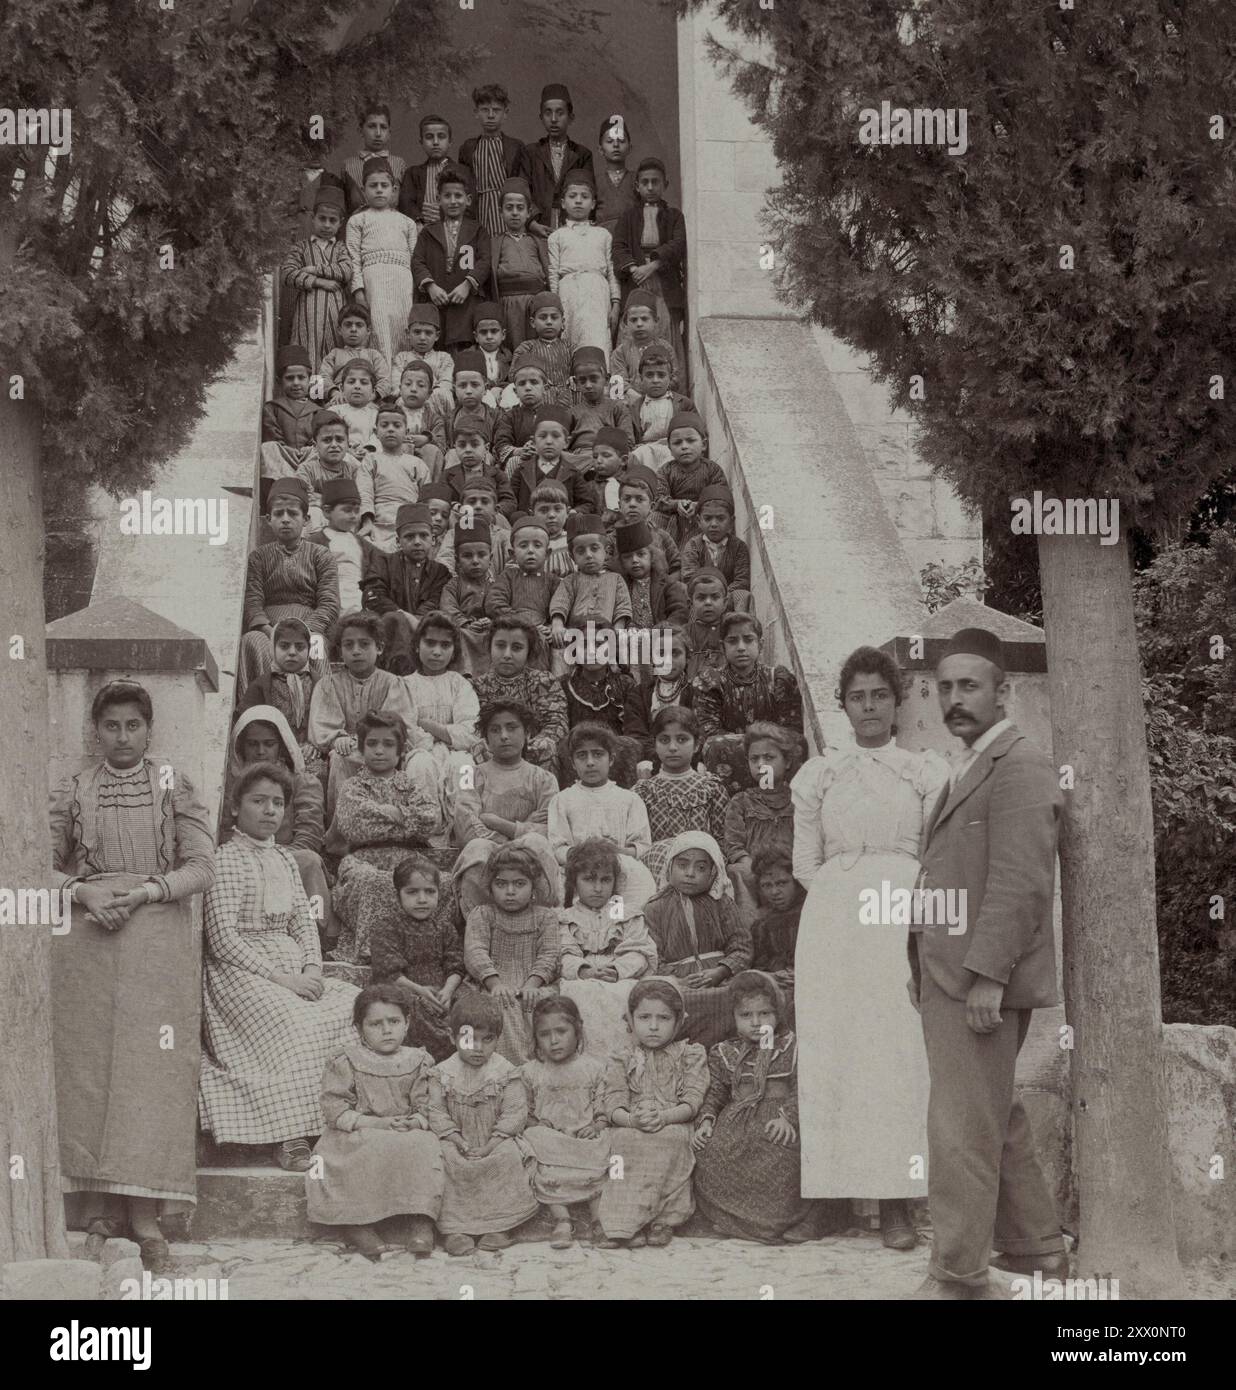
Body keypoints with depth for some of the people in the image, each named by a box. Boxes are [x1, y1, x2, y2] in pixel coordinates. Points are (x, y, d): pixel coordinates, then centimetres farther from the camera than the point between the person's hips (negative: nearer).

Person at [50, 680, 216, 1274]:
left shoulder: (175, 787, 5)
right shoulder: (72, 791, 8)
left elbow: (201, 868, 0)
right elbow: (44, 865, 7)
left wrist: (145, 890, -14)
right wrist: (84, 892, -11)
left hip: (158, 944, -1)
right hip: (85, 943, 1)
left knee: (151, 1070, -5)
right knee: (88, 1069, 0)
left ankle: (144, 1216, -4)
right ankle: (101, 1212, 6)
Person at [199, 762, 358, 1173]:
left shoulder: (284, 859, 19)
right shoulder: (227, 860, -5)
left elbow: (304, 922, 16)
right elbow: (222, 938, -13)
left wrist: (312, 969, -5)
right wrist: (279, 977, -18)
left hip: (292, 967, 7)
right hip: (241, 971, -7)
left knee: (356, 1008, -17)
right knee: (289, 1027, -33)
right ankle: (289, 1138, -32)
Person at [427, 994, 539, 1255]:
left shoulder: (505, 1073, -1)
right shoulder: (443, 1074, 2)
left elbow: (515, 1113, -6)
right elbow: (437, 1113, -3)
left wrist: (491, 1144, -18)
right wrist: (458, 1141, -18)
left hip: (497, 1144, 0)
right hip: (458, 1143, 0)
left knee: (508, 1156, -29)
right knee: (447, 1160, -29)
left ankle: (500, 1226, -21)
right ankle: (455, 1229, -27)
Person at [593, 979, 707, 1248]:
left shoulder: (690, 1055, 14)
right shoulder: (621, 1060, 17)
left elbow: (693, 1102, 1)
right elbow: (613, 1105, 4)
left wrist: (664, 1117, -18)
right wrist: (631, 1119, -20)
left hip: (674, 1128, -1)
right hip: (631, 1129, 1)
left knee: (671, 1139, -36)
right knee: (624, 1140, -34)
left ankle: (663, 1219, -33)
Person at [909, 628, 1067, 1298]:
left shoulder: (1019, 766, -12)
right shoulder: (968, 769, 21)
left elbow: (1021, 880, -19)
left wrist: (987, 976, -23)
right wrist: (923, 967, 16)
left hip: (984, 978, -10)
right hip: (949, 976, 10)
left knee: (963, 1129, -8)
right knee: (996, 1119, 17)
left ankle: (956, 1279, -4)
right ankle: (1035, 1248, 27)